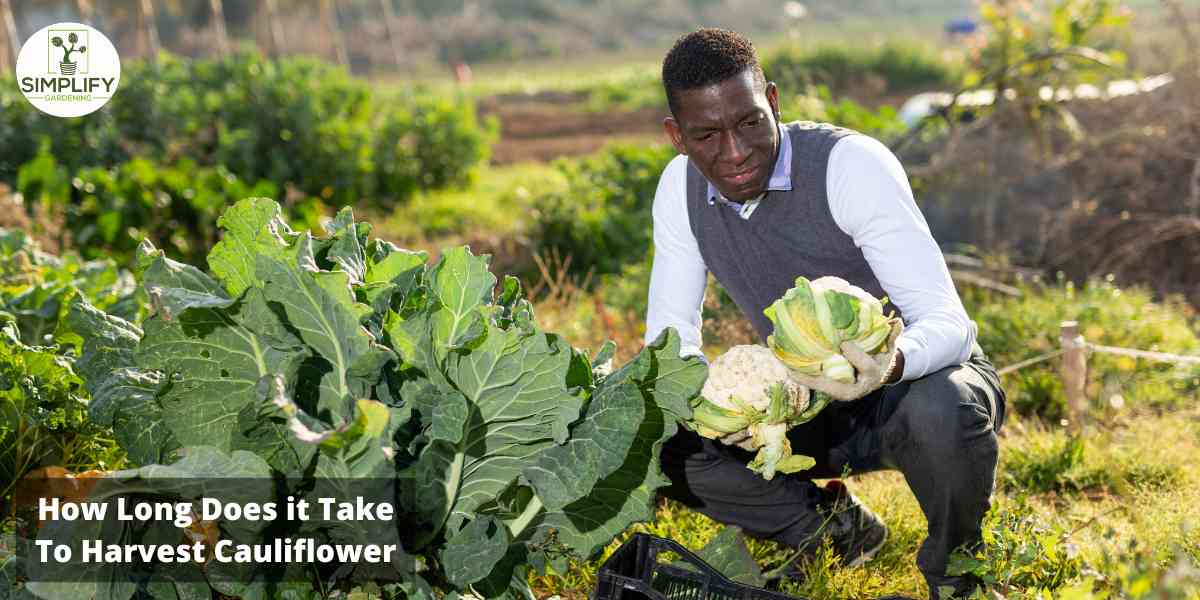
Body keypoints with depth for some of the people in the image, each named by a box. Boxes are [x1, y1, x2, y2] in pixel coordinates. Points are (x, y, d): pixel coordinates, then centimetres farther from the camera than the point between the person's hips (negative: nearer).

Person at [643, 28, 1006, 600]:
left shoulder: (851, 164, -25)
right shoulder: (681, 187, -9)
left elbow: (948, 323, -28)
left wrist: (892, 364, -52)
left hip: (909, 381, -4)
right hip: (811, 407, 5)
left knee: (940, 412, -41)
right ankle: (835, 527, 4)